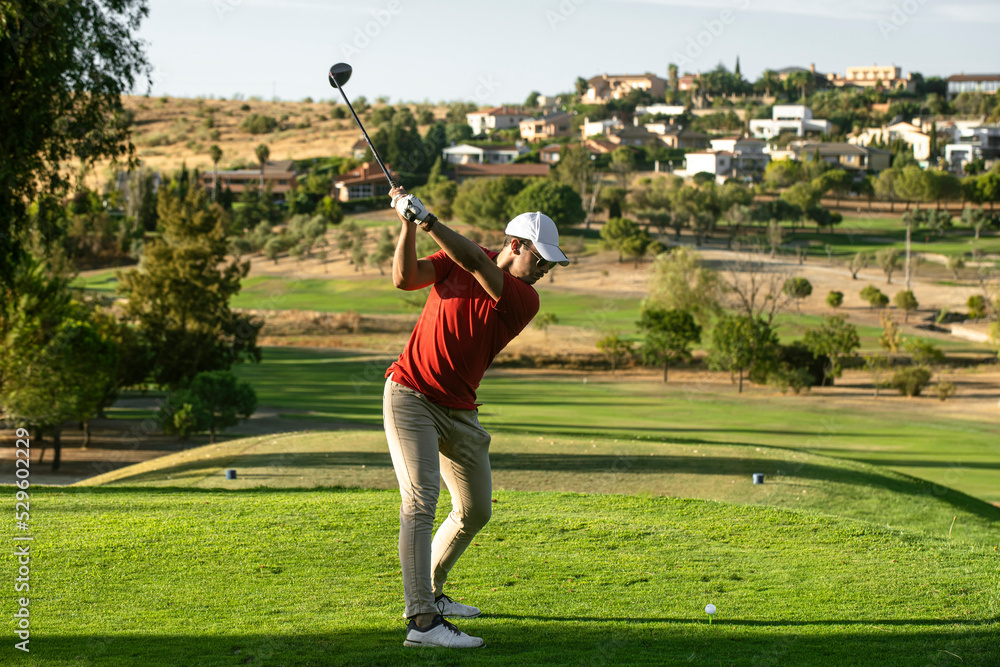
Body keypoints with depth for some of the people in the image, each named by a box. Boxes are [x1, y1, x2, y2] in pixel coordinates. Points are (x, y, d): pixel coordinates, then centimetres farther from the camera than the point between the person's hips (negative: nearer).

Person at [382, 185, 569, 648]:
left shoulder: (525, 301, -6)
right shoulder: (456, 259, -2)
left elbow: (477, 264, -22)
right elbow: (405, 278, -13)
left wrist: (428, 220, -32)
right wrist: (409, 226, -25)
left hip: (459, 411, 4)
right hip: (410, 395, -4)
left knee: (475, 510, 12)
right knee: (420, 499, -18)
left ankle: (430, 592, 34)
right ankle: (422, 620, -26)